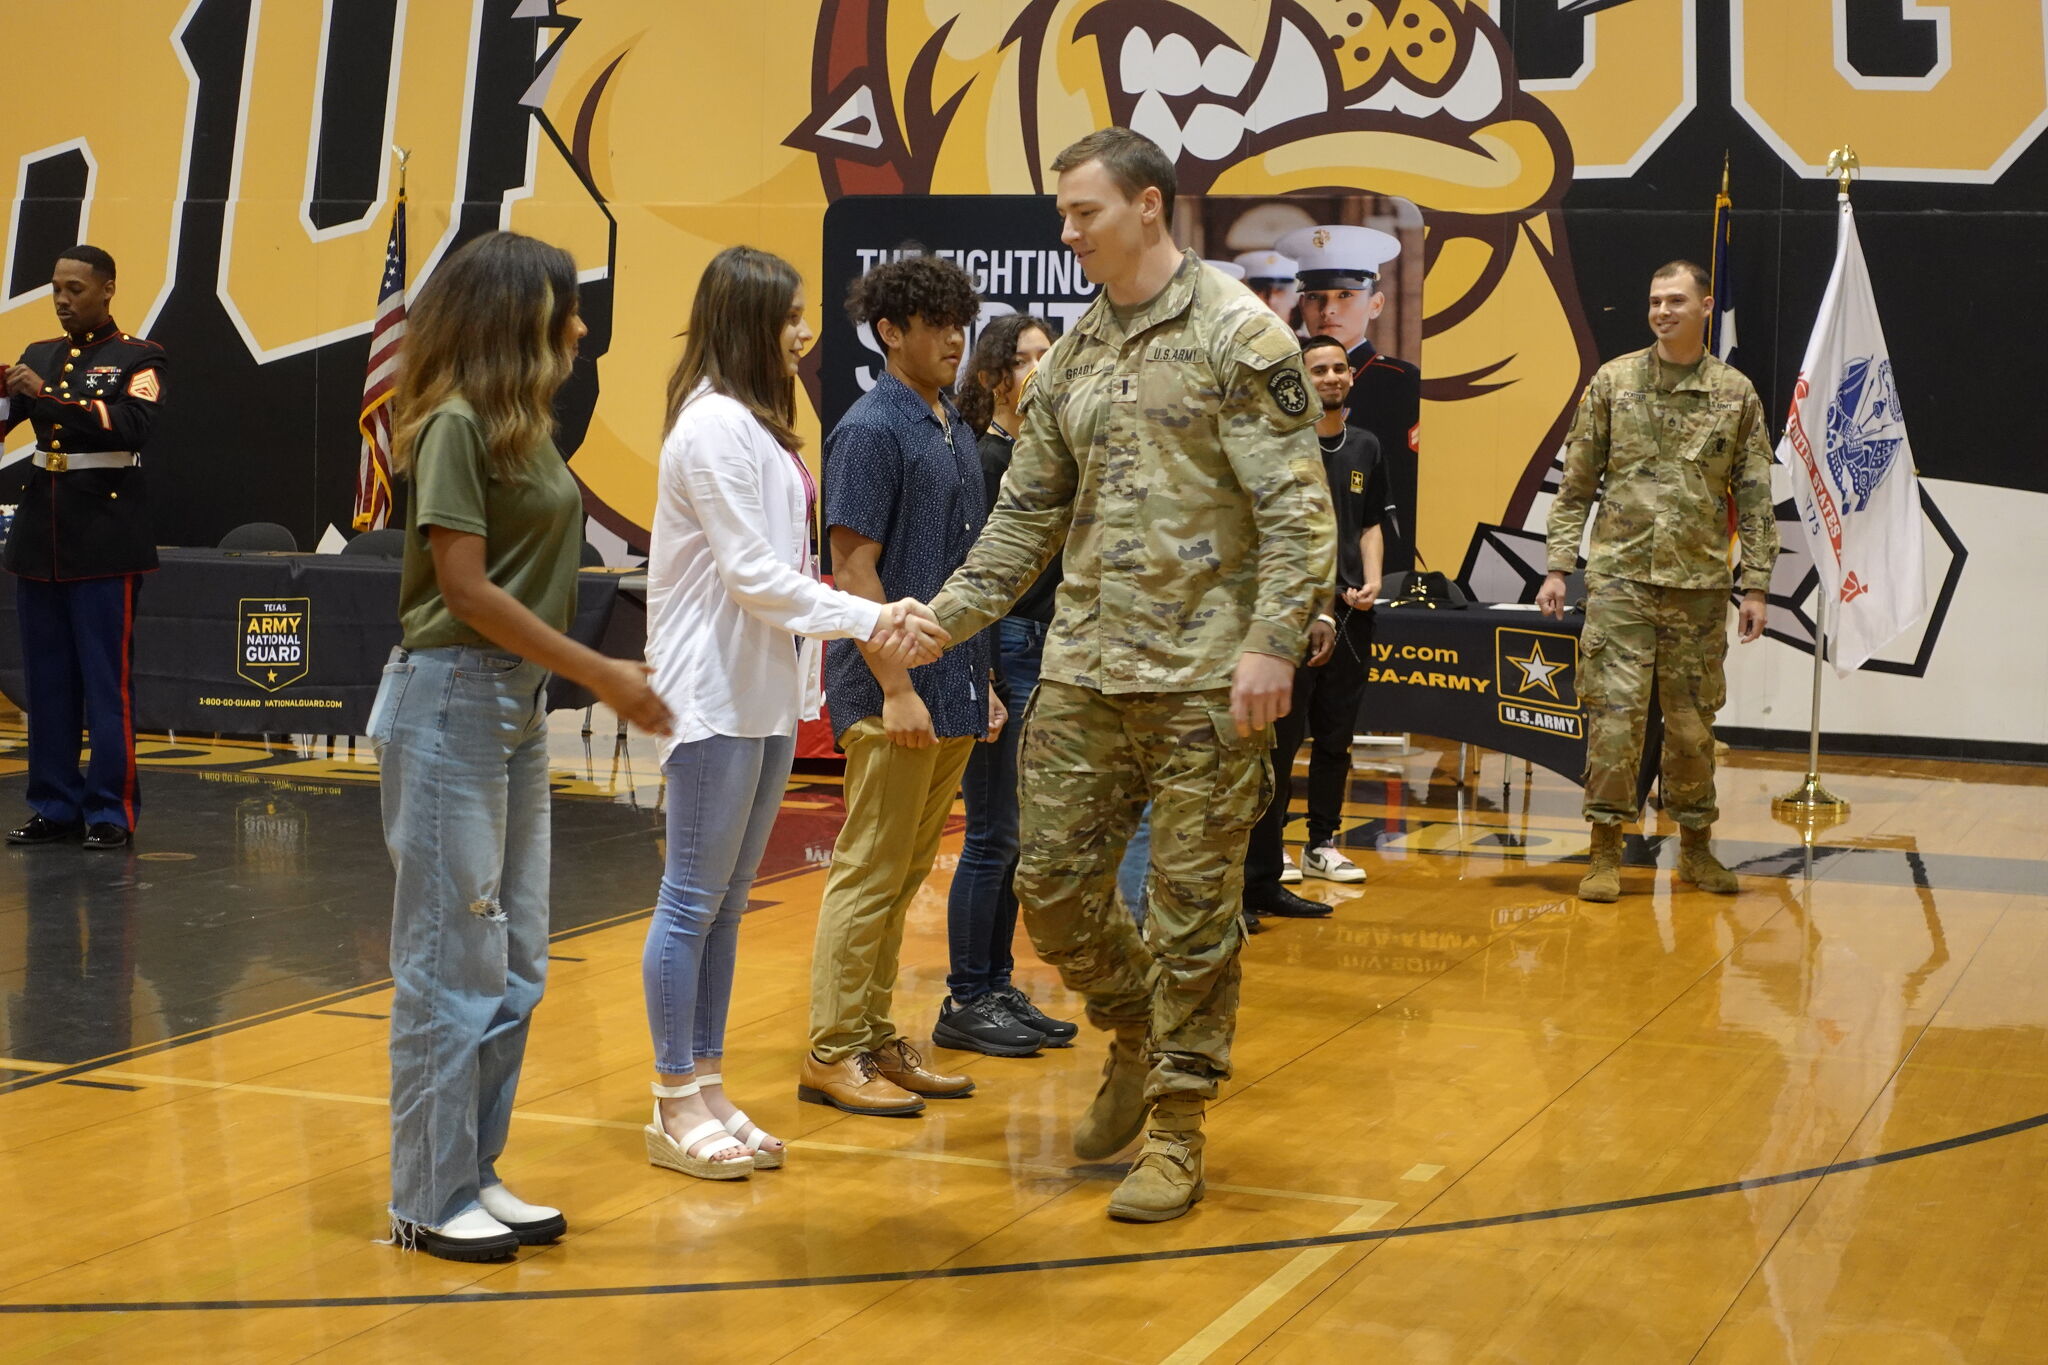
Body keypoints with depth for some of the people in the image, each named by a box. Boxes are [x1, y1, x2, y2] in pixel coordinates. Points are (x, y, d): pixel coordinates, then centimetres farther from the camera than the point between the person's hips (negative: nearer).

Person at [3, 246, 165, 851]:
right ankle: (55, 806, 15)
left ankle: (111, 812, 1)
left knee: (107, 683, -4)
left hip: (105, 544, -5)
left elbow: (135, 425, -19)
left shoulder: (138, 359, -2)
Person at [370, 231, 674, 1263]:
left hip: (518, 705, 9)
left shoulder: (527, 426, 12)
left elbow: (529, 575, 9)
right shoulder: (456, 426, -13)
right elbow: (466, 589, -17)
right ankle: (430, 1199, 6)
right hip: (451, 700, -9)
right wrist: (602, 675, -15)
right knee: (453, 959, -3)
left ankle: (477, 1174, 20)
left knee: (515, 964, 11)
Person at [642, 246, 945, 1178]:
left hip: (765, 692, 9)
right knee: (694, 899, -3)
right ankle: (676, 1108, 4)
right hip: (715, 694, -9)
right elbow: (752, 574, -18)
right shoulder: (715, 425, -13)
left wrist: (874, 622, 4)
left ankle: (706, 1089, 19)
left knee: (727, 900, 12)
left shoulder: (759, 424, 17)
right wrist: (870, 620, -18)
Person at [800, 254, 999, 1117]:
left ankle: (877, 1039, 21)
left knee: (904, 877, 13)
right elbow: (854, 570, -15)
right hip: (894, 696, -8)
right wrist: (896, 687, -18)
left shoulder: (956, 432, 14)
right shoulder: (872, 430, -11)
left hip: (951, 692, 8)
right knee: (870, 876, -3)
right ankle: (832, 1054, 5)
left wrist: (980, 681, 17)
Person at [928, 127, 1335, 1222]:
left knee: (1192, 908, 1)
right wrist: (939, 619, 5)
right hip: (1083, 672, 6)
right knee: (1054, 885, 7)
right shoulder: (1070, 358, 13)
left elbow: (1295, 507, -12)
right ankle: (1135, 1038, 34)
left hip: (1204, 680, -6)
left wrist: (1272, 644, -21)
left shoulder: (1238, 333, -7)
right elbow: (1025, 517, 16)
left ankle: (1177, 1128, 14)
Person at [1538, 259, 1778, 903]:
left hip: (1700, 583, 1)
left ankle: (1696, 846, 21)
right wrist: (1559, 567, 0)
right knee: (1615, 712, -5)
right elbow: (1576, 484, 6)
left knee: (1692, 722, 8)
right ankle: (1606, 850, 2)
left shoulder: (1735, 394, 5)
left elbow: (1754, 500, 6)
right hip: (1620, 576, -1)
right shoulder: (1613, 382, 4)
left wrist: (1755, 587, 1)